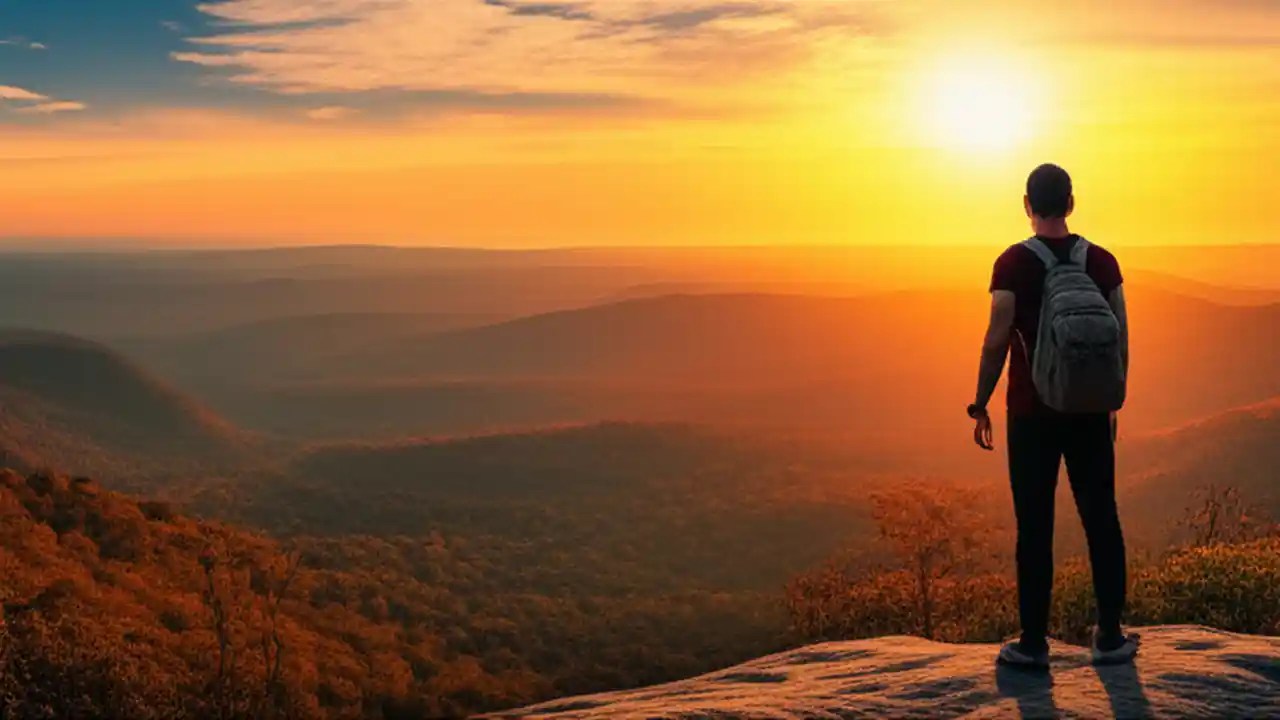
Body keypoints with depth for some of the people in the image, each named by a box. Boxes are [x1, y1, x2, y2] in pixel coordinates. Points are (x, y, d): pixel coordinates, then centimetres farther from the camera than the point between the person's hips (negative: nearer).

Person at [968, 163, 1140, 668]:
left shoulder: (1014, 263, -8)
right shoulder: (1102, 261, 3)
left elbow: (997, 341, -12)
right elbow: (1121, 342, 4)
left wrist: (980, 406, -4)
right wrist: (1112, 403, 15)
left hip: (1033, 414, -3)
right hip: (1091, 412, 3)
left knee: (1035, 526, 2)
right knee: (1101, 520, 10)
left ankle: (1033, 643, 7)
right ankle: (1110, 637, 16)